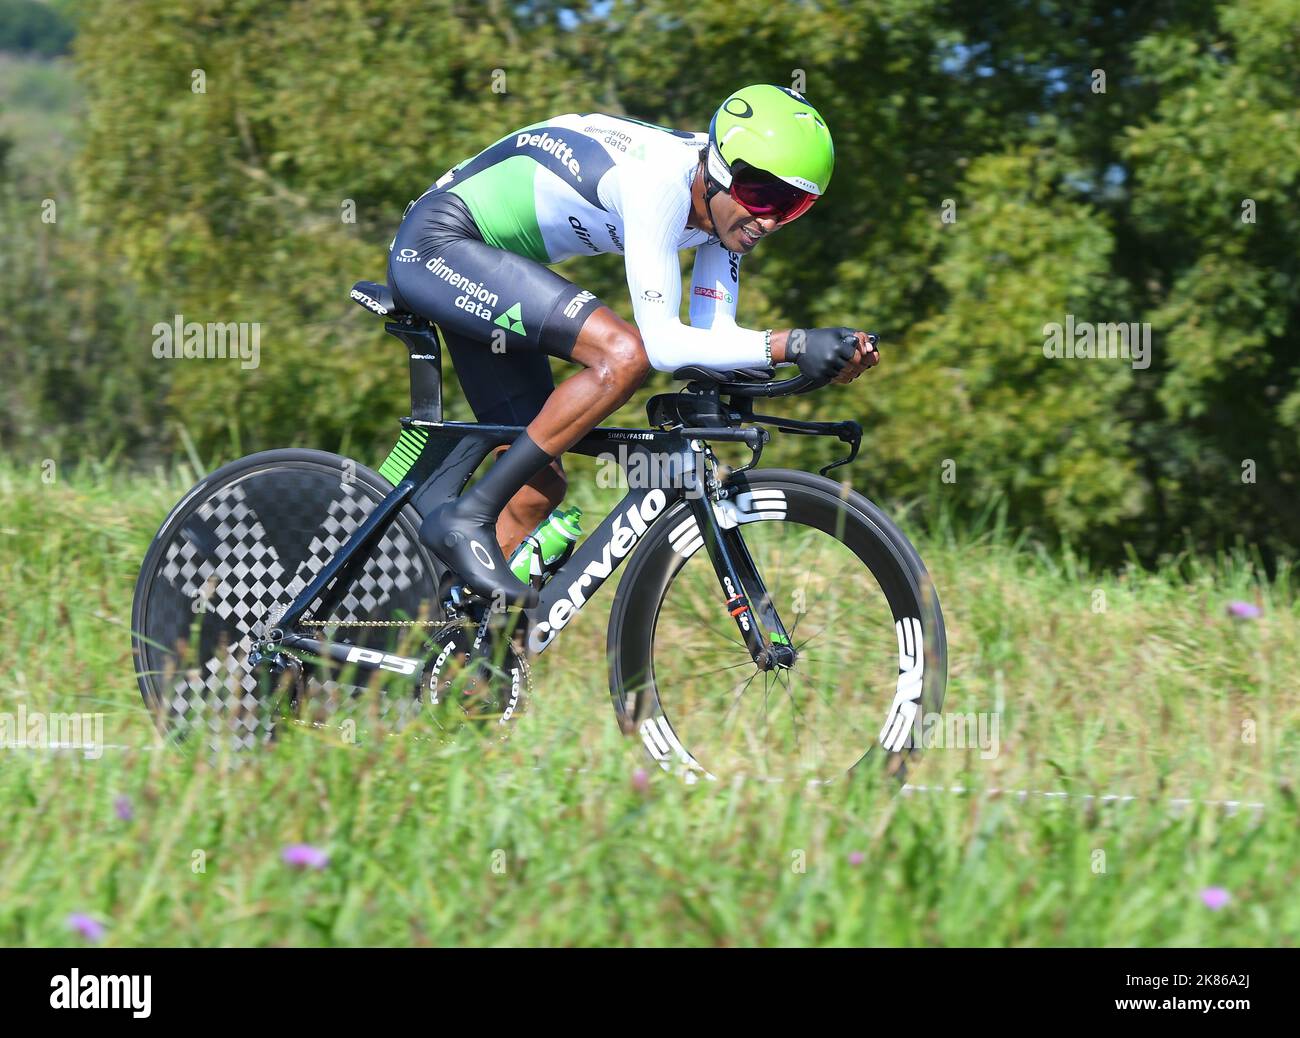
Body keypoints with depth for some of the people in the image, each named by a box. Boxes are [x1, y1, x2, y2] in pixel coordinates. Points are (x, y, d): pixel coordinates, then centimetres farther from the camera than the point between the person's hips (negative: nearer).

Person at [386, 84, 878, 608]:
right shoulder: (659, 179, -30)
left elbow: (712, 336, -5)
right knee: (624, 355, -27)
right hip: (436, 244, -10)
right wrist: (789, 344, -40)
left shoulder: (728, 205, -3)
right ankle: (466, 520, -22)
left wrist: (831, 355, -19)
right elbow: (662, 343, -32)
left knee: (538, 488, 4)